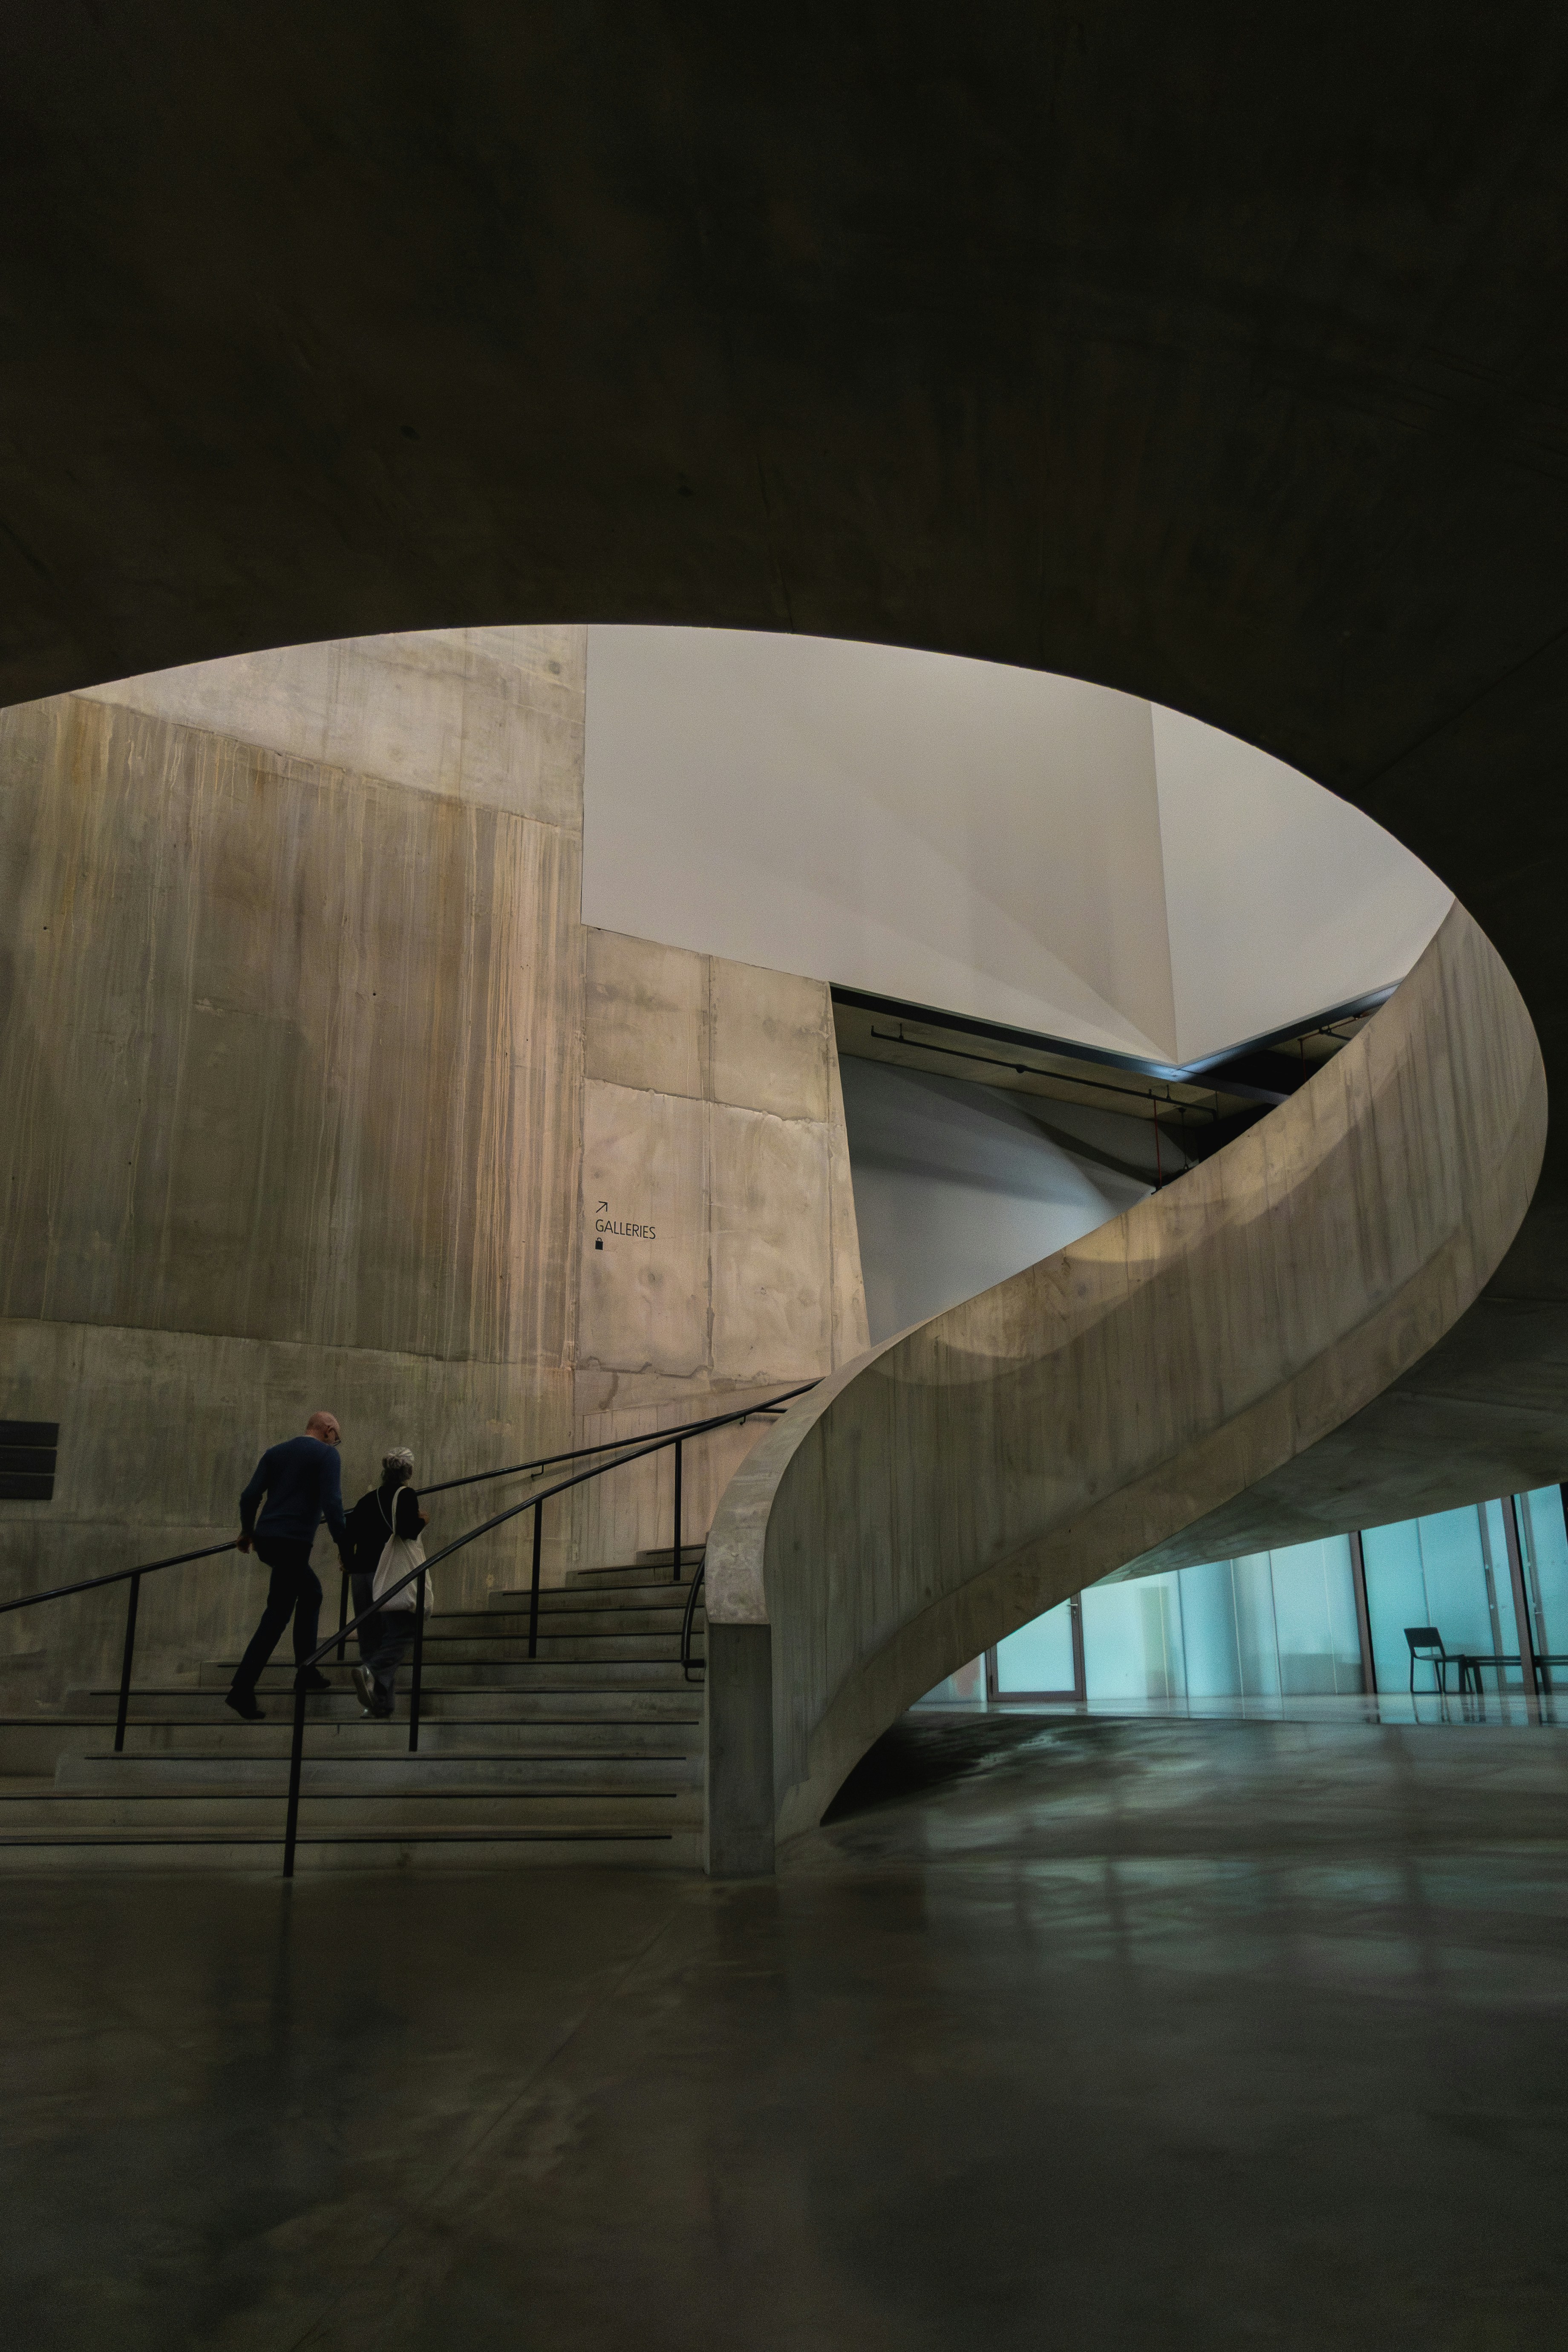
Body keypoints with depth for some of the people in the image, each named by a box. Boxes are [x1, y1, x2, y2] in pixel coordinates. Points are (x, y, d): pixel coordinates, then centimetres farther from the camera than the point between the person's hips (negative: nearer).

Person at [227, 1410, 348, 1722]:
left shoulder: (276, 1452, 15)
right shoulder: (327, 1455, -3)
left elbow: (250, 1495, 10)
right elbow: (332, 1504, -14)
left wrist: (248, 1531, 25)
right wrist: (343, 1546, -9)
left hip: (265, 1540, 8)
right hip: (294, 1542, -8)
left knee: (311, 1591, 23)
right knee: (277, 1615, -3)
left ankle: (306, 1672, 24)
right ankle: (242, 1690, -9)